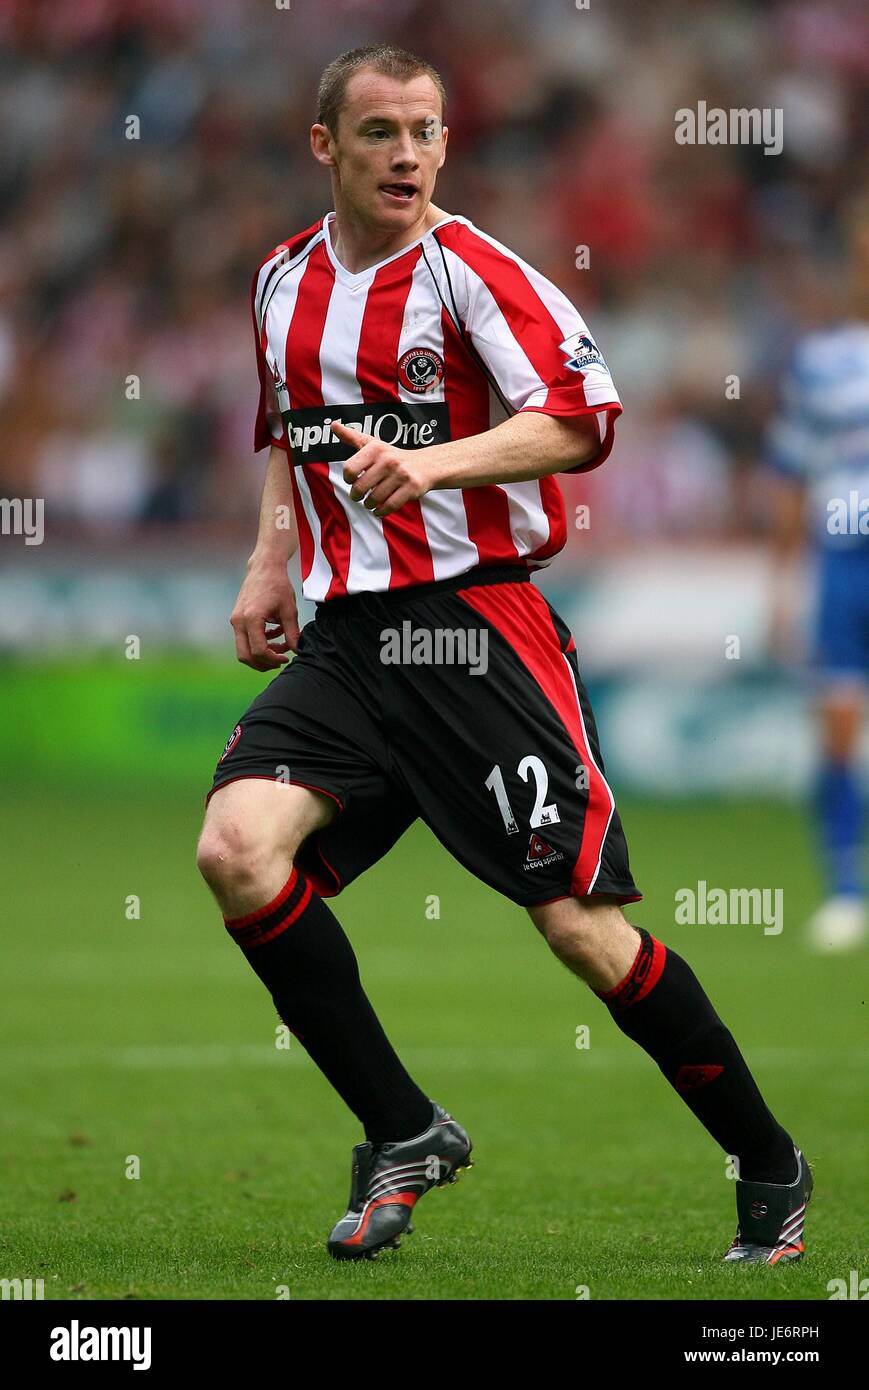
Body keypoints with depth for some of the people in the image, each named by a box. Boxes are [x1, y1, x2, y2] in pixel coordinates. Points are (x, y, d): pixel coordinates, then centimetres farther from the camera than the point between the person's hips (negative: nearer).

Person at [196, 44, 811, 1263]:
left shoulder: (468, 269, -8)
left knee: (582, 925, -7)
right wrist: (270, 561, 17)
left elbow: (581, 416, -21)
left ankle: (772, 1172, 11)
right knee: (237, 849, -18)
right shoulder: (284, 282, 12)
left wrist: (432, 464, -32)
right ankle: (405, 1136, -5)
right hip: (343, 638, 5)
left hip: (477, 626, -5)